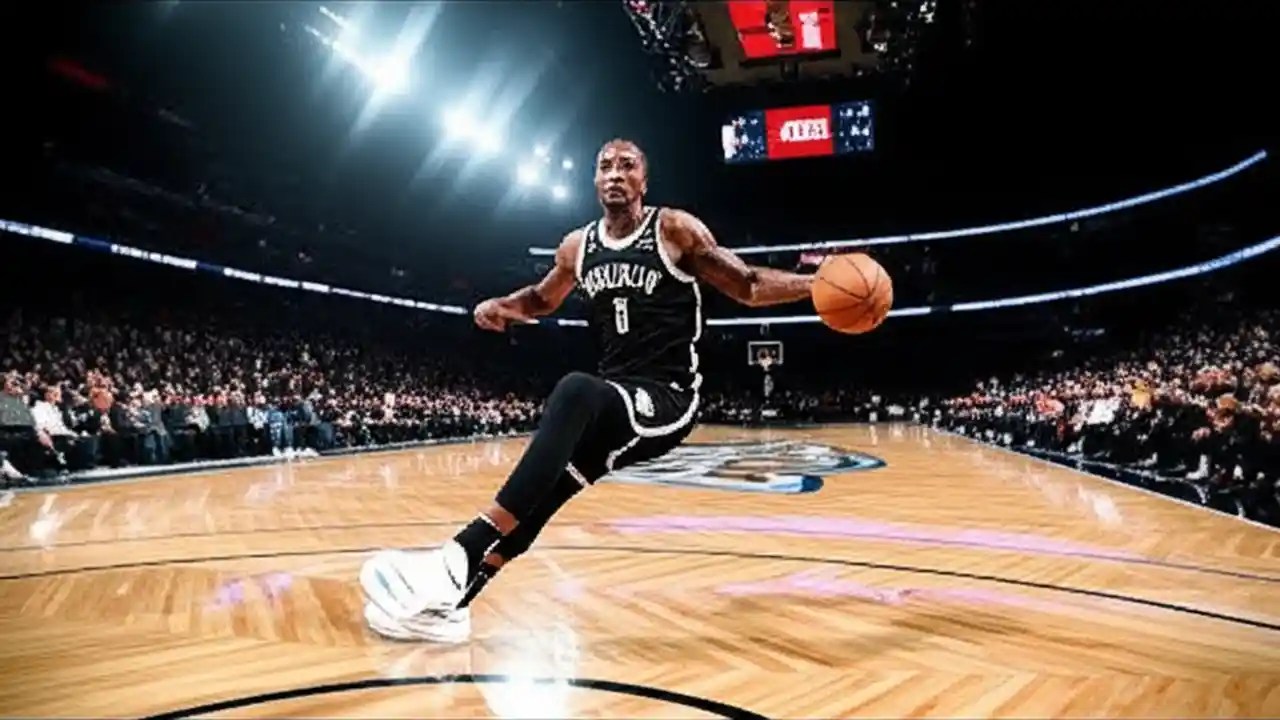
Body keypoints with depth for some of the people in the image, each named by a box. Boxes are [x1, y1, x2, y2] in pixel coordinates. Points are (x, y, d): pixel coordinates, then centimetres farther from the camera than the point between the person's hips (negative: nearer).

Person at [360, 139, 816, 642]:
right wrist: (501, 306, 10)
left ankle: (461, 558, -44)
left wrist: (814, 284, -15)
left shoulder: (675, 230, -3)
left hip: (667, 398, -7)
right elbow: (542, 299, 31)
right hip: (612, 400, 7)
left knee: (575, 392, -36)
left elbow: (749, 287, 1)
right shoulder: (578, 246, 12)